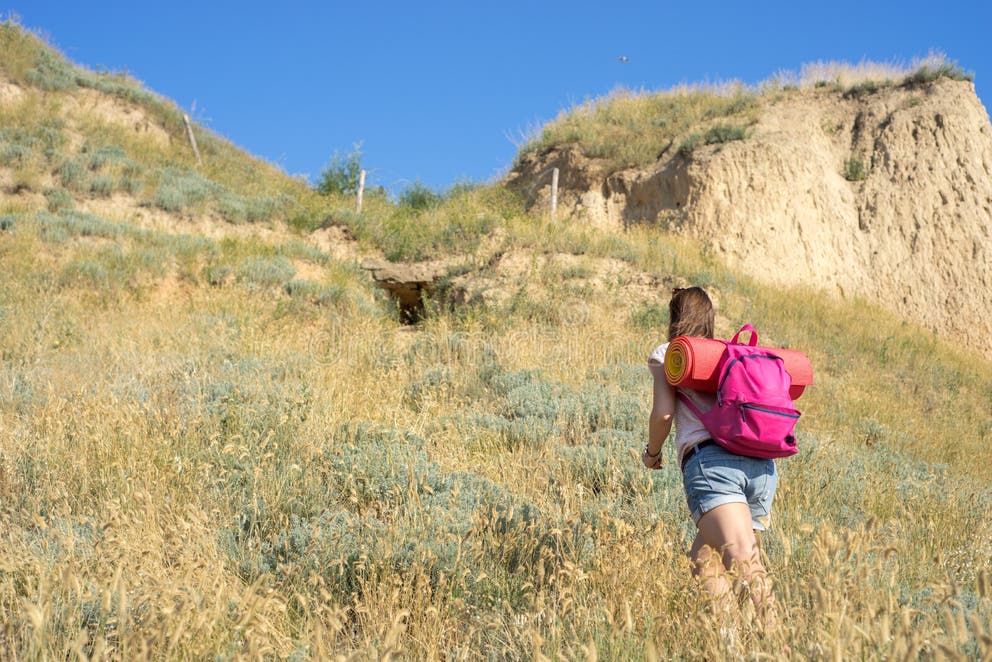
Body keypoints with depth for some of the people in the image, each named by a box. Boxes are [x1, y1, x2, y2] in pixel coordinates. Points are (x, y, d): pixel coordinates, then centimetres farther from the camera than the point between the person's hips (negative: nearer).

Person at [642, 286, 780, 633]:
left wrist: (652, 453, 22)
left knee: (743, 559, -21)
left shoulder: (667, 354, 17)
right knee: (704, 557, 16)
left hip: (711, 461, -5)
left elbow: (663, 413, 4)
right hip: (762, 465, 6)